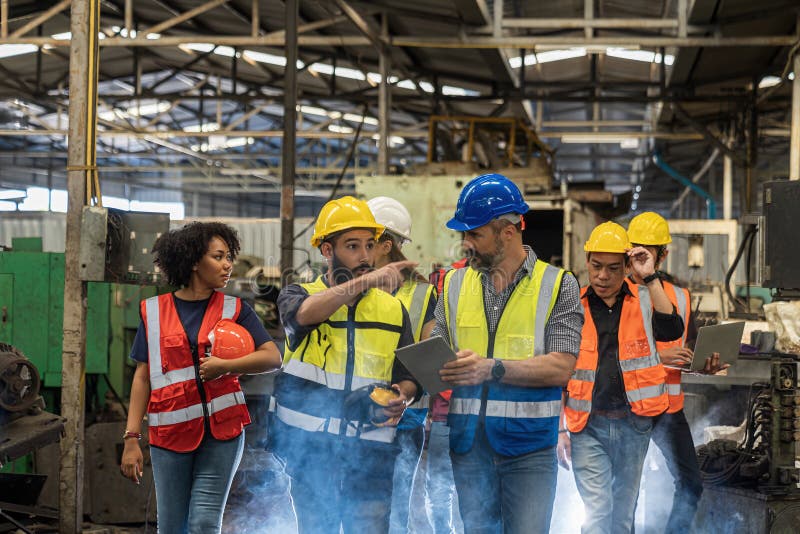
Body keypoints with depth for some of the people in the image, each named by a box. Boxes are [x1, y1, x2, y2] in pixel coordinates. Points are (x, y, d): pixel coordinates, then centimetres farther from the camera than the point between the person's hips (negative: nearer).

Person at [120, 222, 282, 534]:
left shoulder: (234, 310, 5)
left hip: (221, 431, 0)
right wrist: (131, 439, 0)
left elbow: (273, 358, -4)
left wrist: (225, 366, -17)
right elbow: (143, 377, 4)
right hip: (170, 434, 0)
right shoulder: (154, 311, 4)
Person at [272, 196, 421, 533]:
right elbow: (305, 314, -22)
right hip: (311, 443, -1)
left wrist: (402, 396, -9)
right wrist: (366, 280, -33)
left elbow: (409, 376, 15)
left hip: (371, 448, 2)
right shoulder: (298, 294, 4)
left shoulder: (392, 309, 12)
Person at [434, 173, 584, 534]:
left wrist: (492, 368, -21)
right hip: (469, 440, 3)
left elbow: (560, 367, -11)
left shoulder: (558, 285, -1)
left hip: (530, 443, -3)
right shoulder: (455, 284, 10)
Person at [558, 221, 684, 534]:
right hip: (588, 426, -1)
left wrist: (650, 278, -16)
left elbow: (671, 331, -16)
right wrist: (560, 428, 2)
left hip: (634, 424, 1)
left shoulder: (645, 300, 5)